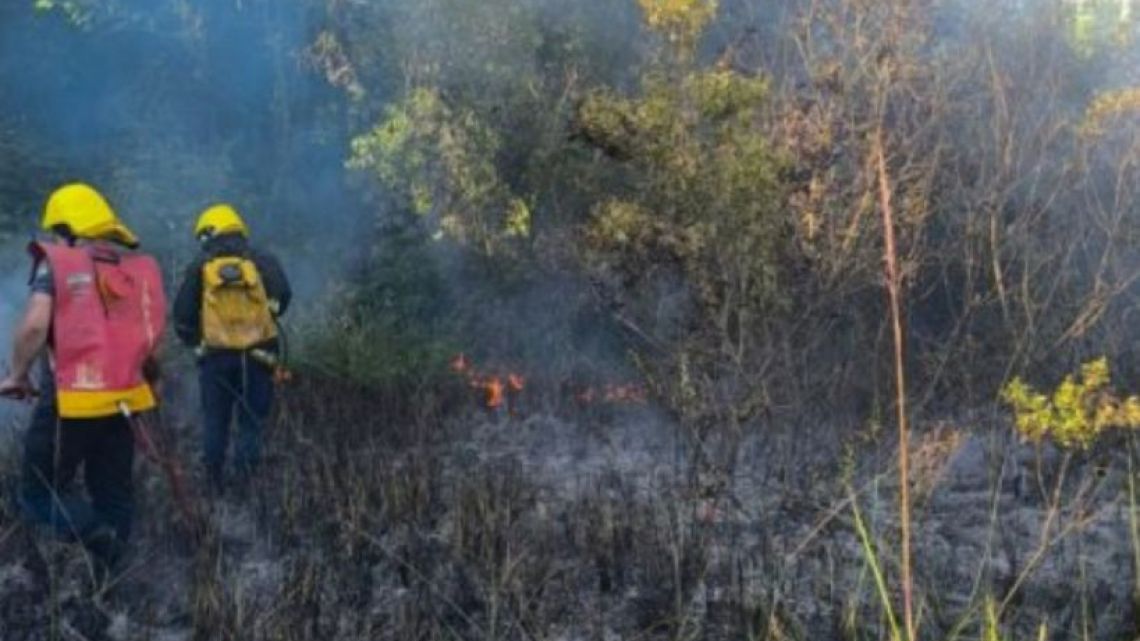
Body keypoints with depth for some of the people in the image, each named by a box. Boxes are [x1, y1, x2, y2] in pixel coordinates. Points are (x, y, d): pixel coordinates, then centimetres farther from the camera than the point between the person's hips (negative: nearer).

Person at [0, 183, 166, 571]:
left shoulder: (57, 264, -4)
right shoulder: (140, 269, 10)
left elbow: (34, 326, -15)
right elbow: (153, 344, 10)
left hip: (70, 401, -5)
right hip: (122, 400, 5)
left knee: (40, 493, 7)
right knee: (113, 495, 15)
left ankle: (95, 533, -17)